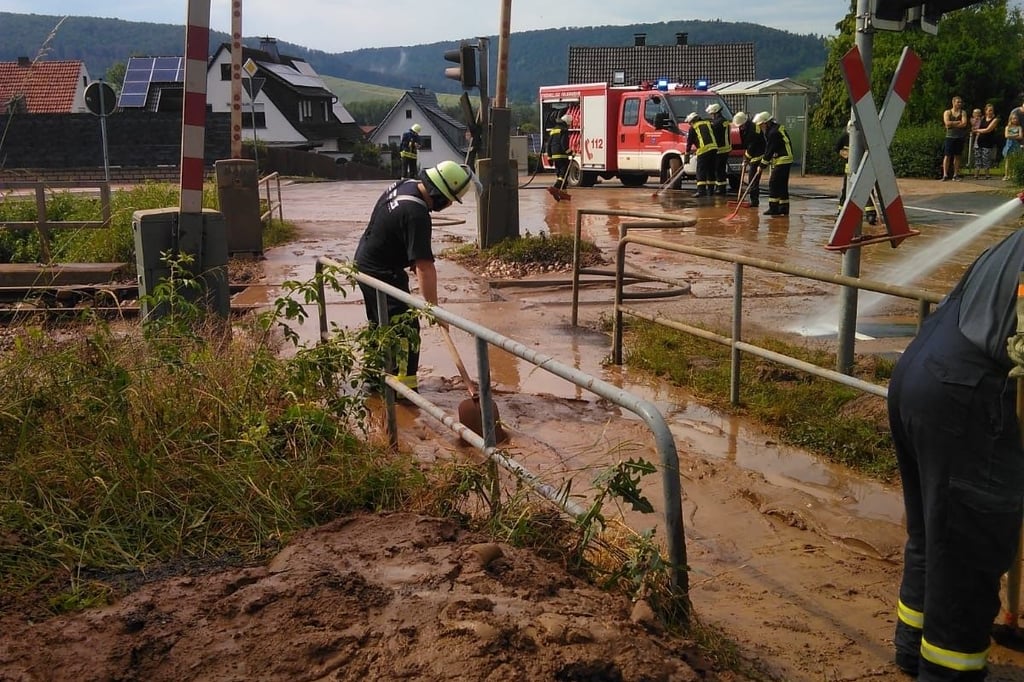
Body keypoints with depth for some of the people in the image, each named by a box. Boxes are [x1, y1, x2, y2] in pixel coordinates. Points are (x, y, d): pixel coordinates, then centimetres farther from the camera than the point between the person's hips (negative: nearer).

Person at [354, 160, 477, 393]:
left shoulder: (405, 185, -2)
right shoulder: (416, 214, -31)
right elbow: (425, 267, -33)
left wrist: (411, 260, 13)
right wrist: (433, 307, -31)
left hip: (365, 263, 10)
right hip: (383, 274, -10)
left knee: (380, 324, 22)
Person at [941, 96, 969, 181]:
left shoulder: (963, 112, 8)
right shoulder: (947, 112, 4)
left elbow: (964, 124, -7)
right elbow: (947, 123, -12)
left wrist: (952, 124, -10)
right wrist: (958, 122, -8)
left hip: (959, 138, 2)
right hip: (950, 137, -2)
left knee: (957, 156, 5)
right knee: (947, 156, -7)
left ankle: (955, 175, 8)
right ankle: (945, 175, -7)